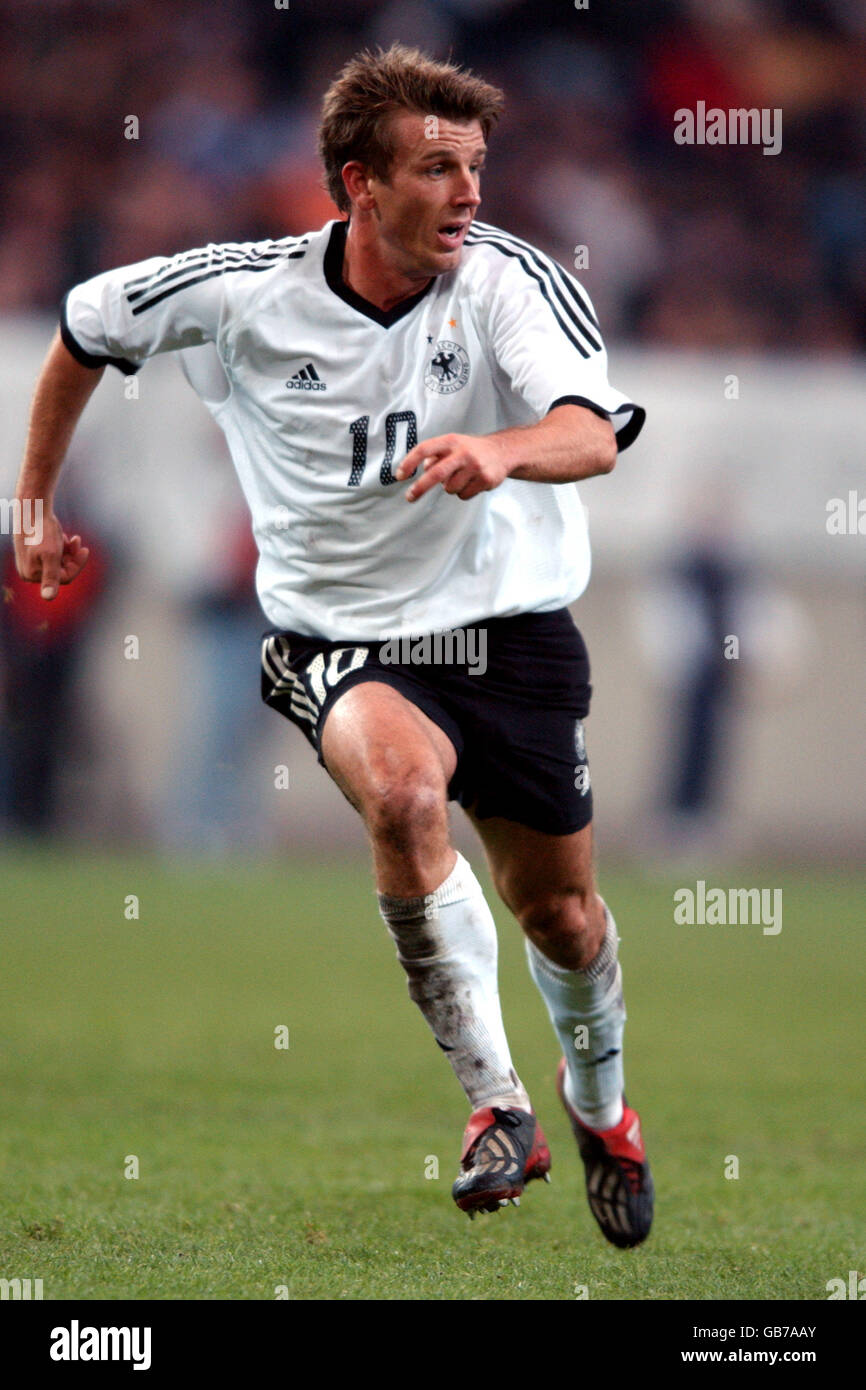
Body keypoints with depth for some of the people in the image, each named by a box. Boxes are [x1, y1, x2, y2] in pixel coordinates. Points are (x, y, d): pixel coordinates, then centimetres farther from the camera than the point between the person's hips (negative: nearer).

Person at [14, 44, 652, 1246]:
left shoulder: (509, 282, -16)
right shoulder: (242, 295, -12)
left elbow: (593, 436, -33)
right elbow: (85, 330, 8)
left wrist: (497, 451, -54)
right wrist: (36, 505, 14)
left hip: (508, 624, 1)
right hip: (338, 638, -1)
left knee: (559, 913, 11)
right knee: (405, 788, -33)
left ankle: (598, 1104, 46)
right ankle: (496, 1104, -20)